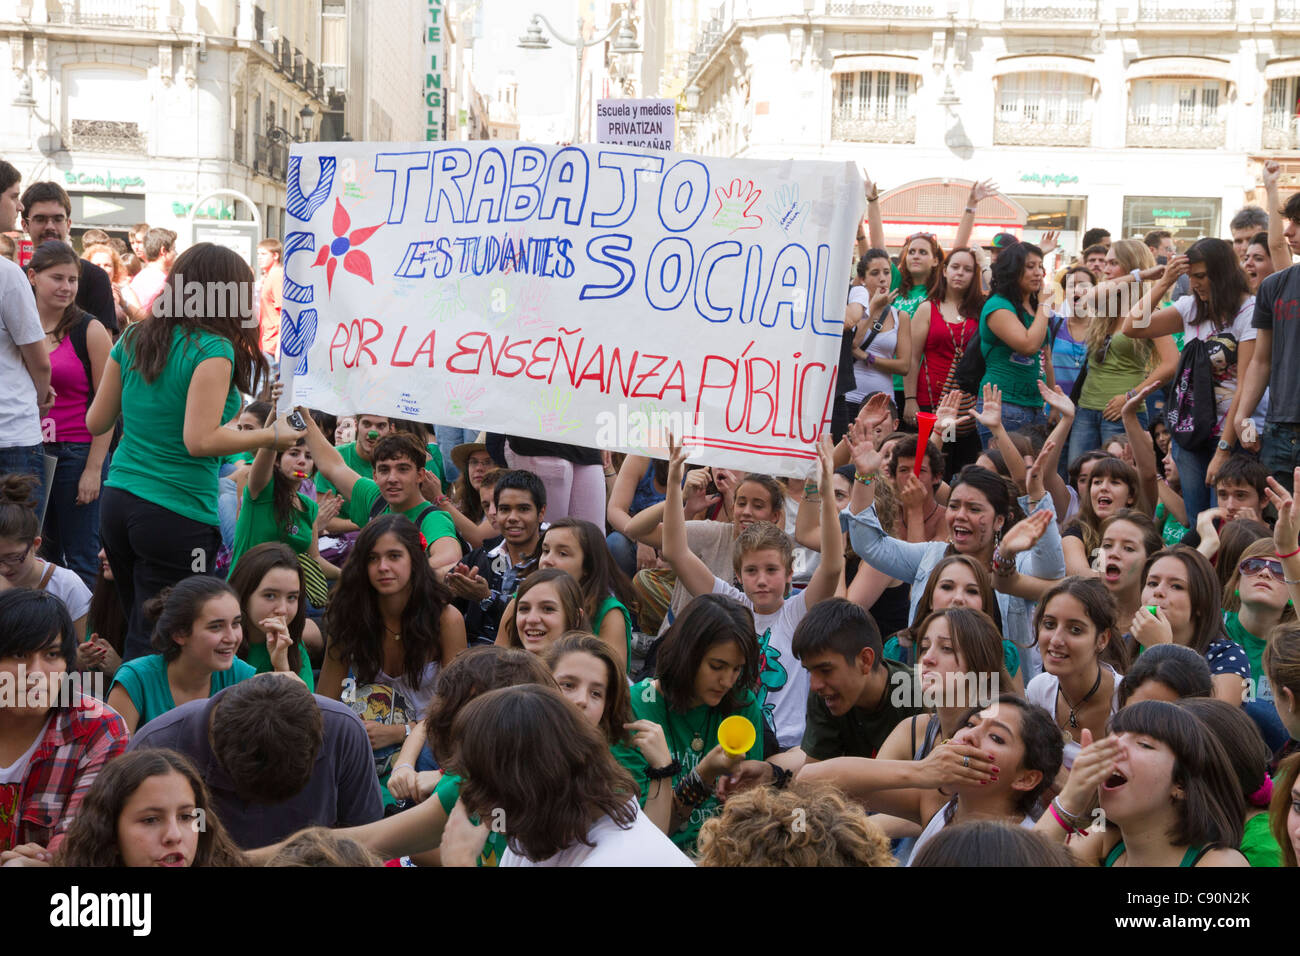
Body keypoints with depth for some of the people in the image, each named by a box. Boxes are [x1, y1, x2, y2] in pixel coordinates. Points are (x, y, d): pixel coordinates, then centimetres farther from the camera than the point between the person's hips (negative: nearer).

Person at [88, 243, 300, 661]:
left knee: (138, 632, 18)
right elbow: (200, 440, -20)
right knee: (155, 646, -2)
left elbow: (96, 423, 13)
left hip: (116, 502, 7)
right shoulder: (213, 350, -13)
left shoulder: (133, 340, 8)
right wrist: (270, 436, -8)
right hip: (176, 515, -7)